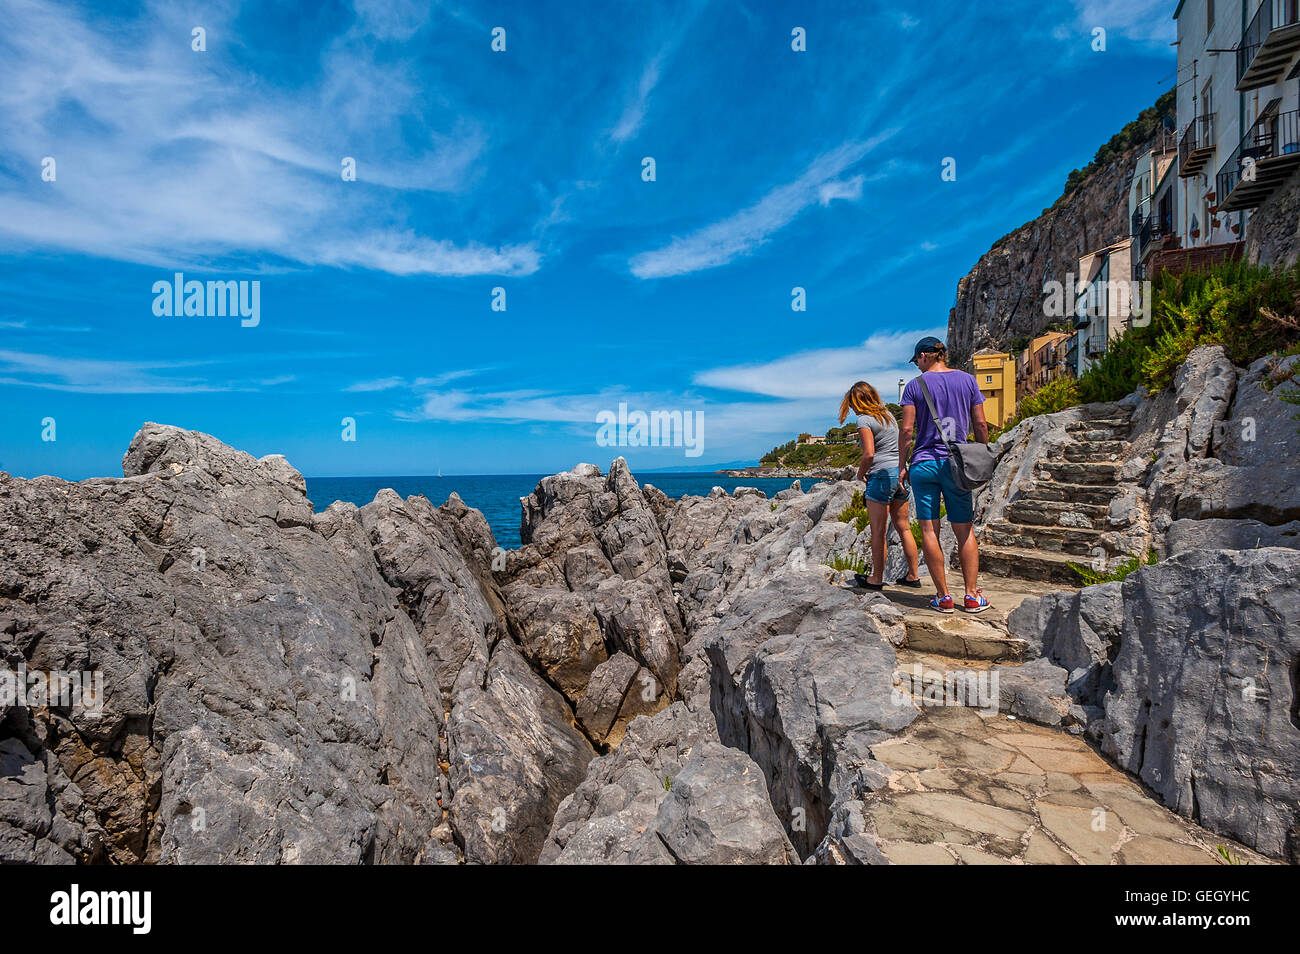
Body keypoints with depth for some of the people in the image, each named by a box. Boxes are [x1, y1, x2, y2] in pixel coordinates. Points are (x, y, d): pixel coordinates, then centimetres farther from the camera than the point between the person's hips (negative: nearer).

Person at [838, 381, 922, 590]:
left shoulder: (864, 420, -9)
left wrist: (861, 472, -2)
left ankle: (876, 579, 8)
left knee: (878, 532, 0)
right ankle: (913, 575, 19)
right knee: (903, 527, 14)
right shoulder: (888, 414, 15)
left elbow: (869, 454, -19)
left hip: (881, 476, -8)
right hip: (900, 473, 8)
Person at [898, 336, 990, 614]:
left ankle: (943, 596, 4)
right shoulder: (967, 380, 6)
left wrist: (903, 465, 2)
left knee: (929, 531, 2)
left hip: (924, 463, -2)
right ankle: (972, 596, 10)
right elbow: (980, 424, 5)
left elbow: (907, 430, -6)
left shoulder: (915, 385, -2)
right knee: (965, 531, 8)